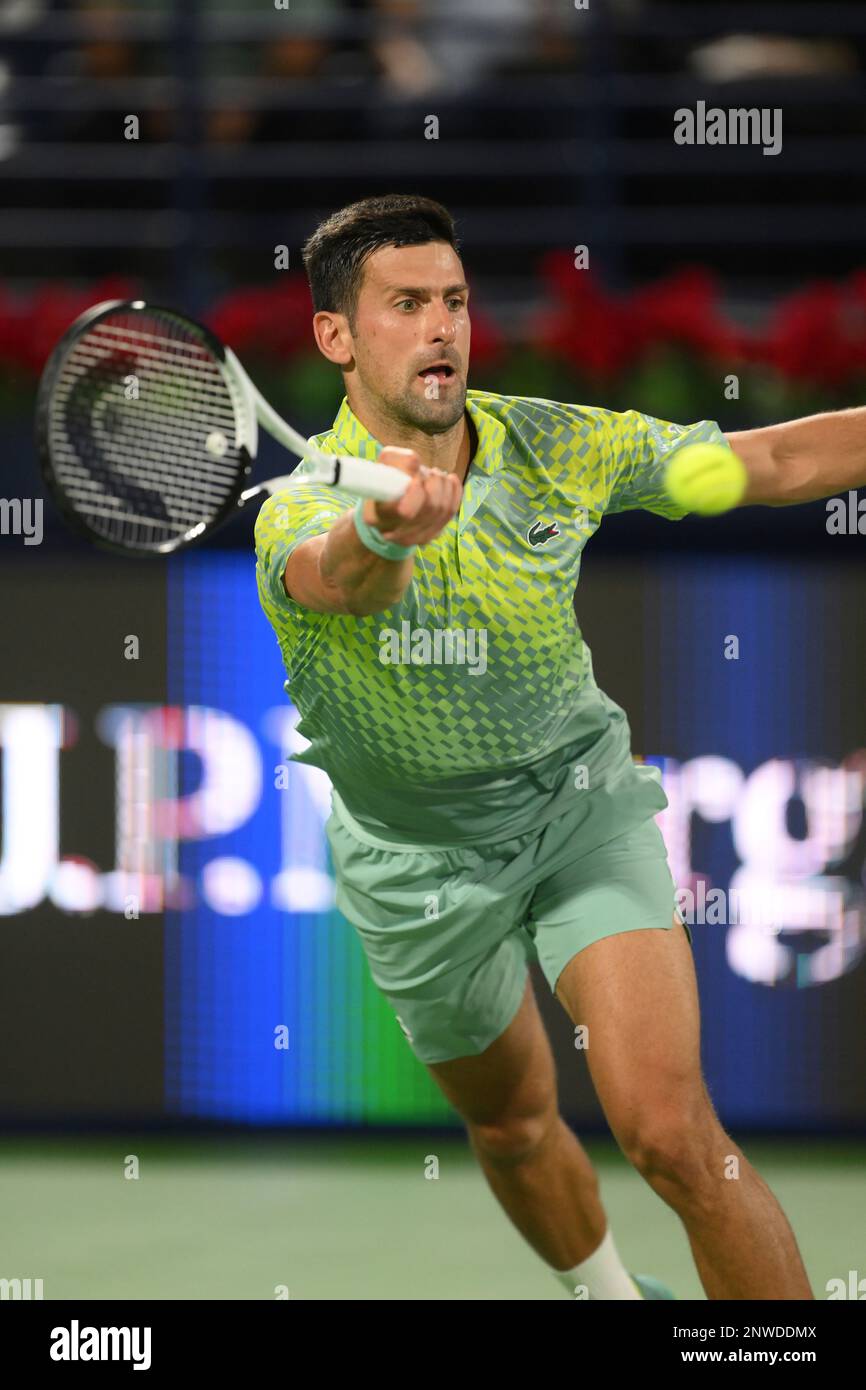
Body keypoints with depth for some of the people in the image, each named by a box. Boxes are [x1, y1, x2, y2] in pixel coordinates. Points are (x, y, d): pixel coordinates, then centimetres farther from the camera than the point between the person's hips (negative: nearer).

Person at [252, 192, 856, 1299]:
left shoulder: (553, 447, -13)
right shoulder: (302, 512, -24)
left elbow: (777, 461, -2)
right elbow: (339, 575, -51)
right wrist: (386, 532, -74)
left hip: (579, 803, 0)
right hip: (422, 864, 0)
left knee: (669, 1131, -19)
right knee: (514, 1126, 21)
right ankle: (607, 1291, 51)